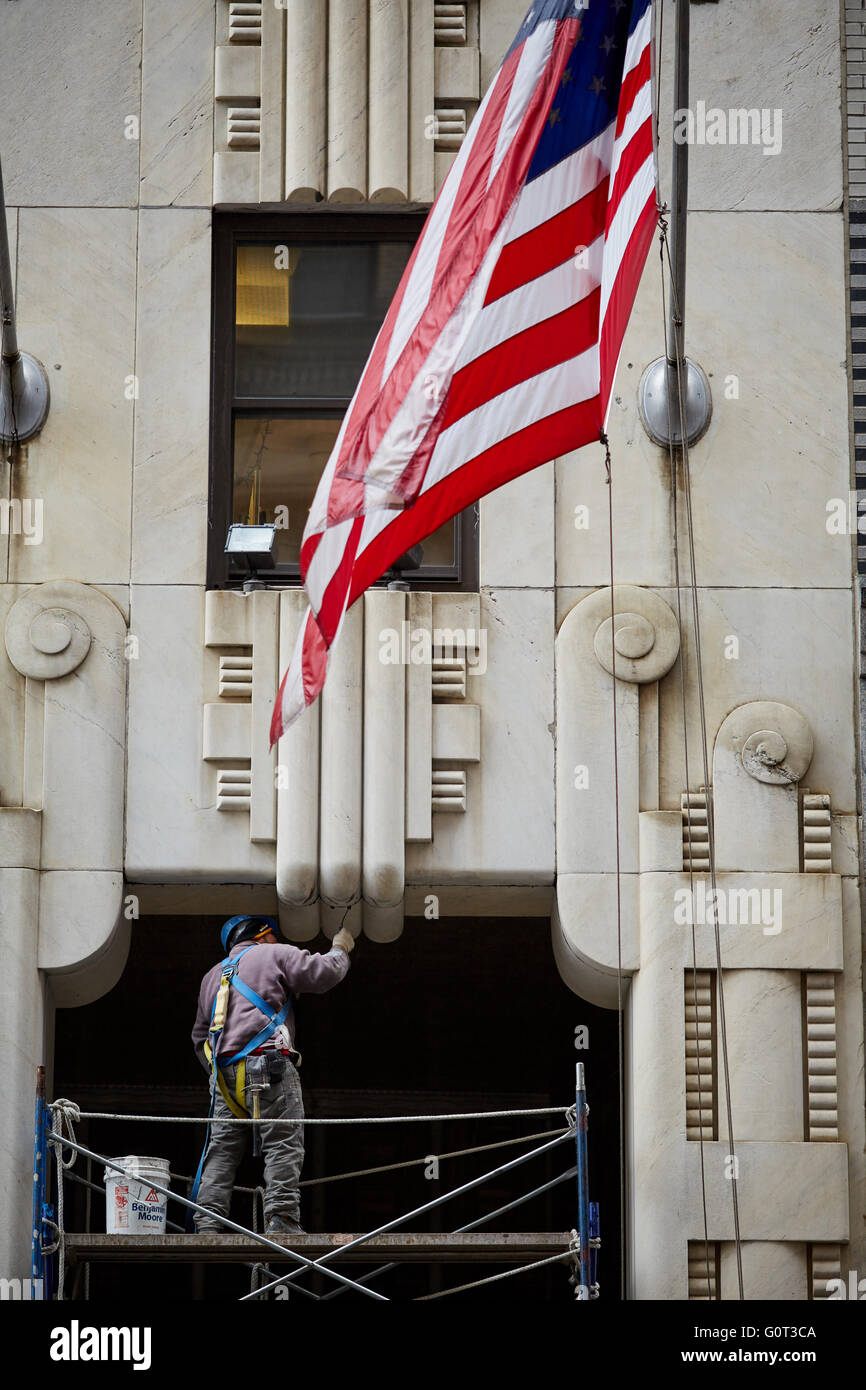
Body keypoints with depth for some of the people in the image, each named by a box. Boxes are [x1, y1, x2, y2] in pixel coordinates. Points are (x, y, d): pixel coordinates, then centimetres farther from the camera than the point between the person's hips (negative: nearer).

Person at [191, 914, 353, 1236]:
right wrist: (339, 949, 23)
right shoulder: (274, 955, 10)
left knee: (222, 1149, 4)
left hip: (224, 1072, 6)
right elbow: (324, 973, 5)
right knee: (284, 1144, -7)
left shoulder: (213, 976, 29)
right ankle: (281, 1220, -17)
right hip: (267, 1063, -6)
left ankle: (207, 1224, -5)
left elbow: (199, 1037, 30)